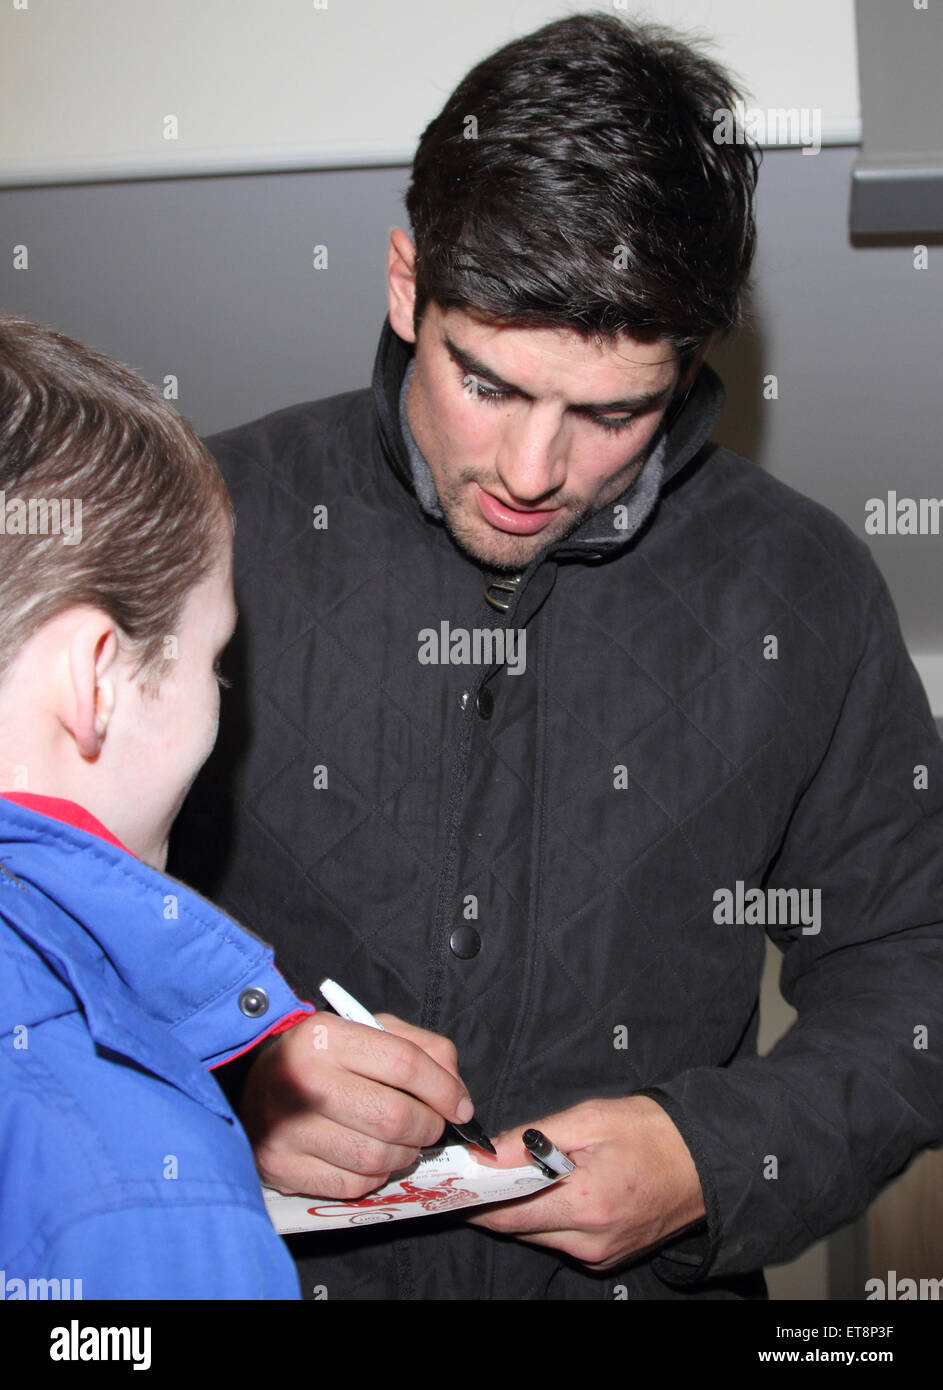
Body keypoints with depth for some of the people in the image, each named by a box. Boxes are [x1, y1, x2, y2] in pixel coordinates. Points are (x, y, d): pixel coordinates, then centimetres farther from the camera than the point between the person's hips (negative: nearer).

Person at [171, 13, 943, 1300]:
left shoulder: (797, 589, 1)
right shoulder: (213, 529, -3)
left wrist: (716, 1160, -9)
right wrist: (214, 1073, -16)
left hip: (646, 1277, 1)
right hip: (265, 1264, 0)